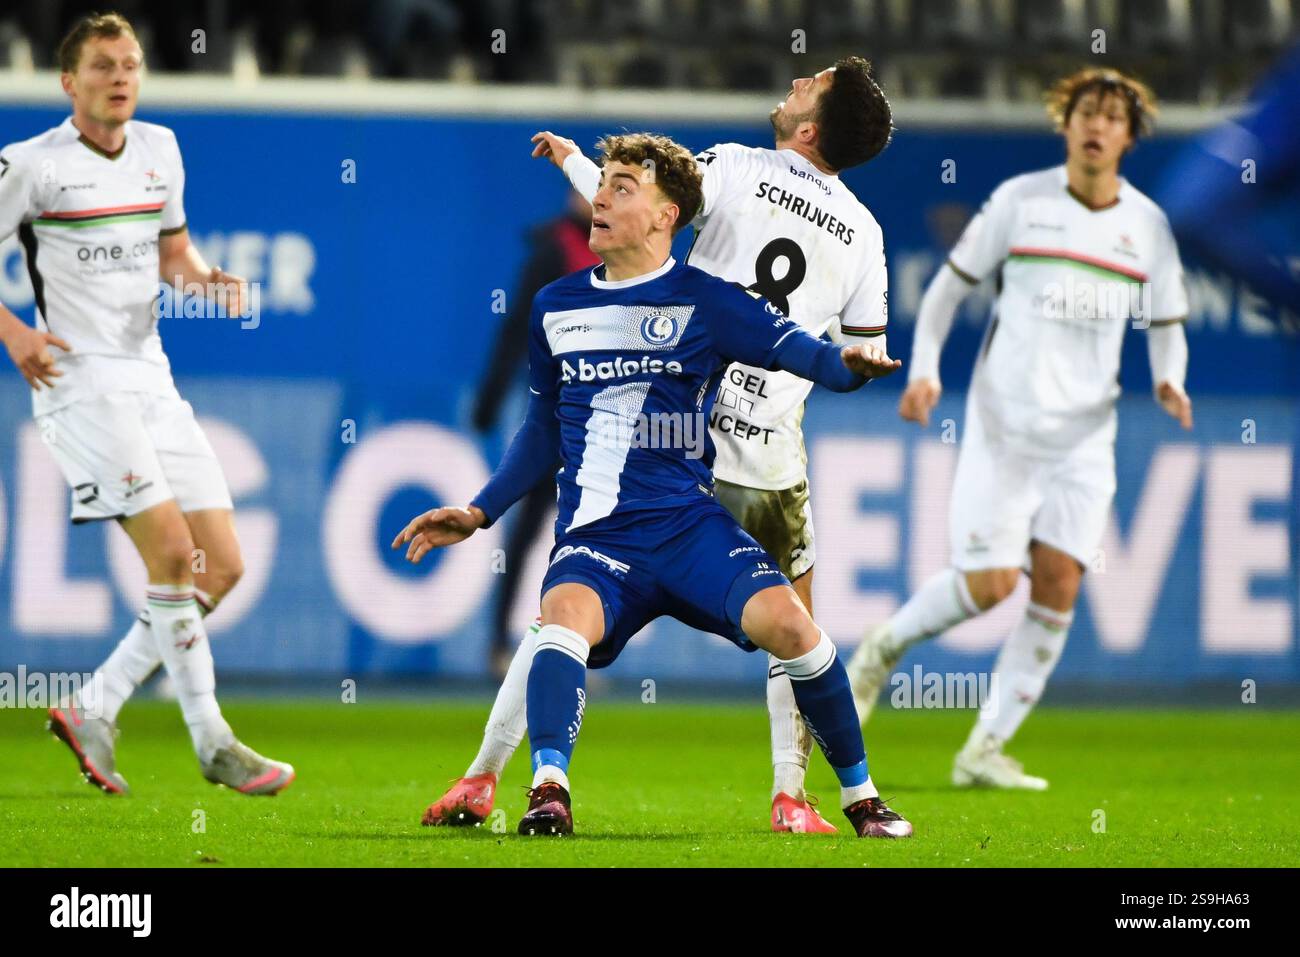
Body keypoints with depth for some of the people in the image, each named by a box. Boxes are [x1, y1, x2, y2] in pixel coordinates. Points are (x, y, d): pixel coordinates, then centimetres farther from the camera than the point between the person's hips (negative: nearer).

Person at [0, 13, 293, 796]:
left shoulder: (159, 150, 11)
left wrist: (202, 277, 2)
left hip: (150, 377, 7)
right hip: (79, 379, -7)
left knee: (223, 565, 1)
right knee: (171, 548, -18)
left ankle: (94, 711, 10)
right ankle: (213, 743, -11)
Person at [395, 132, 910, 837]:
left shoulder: (706, 302, 3)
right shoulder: (555, 308, 15)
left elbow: (797, 350, -8)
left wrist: (848, 364, -31)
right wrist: (477, 514, 23)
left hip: (692, 527, -2)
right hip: (595, 540, 2)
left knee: (785, 622, -24)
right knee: (566, 615, -32)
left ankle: (861, 797, -4)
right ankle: (548, 793, -45)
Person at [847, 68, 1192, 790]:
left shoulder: (1146, 224, 4)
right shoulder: (1020, 200, -2)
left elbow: (1167, 325, 13)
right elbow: (950, 284, 5)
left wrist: (1168, 381, -8)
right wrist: (923, 369, -8)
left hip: (1084, 435, 3)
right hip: (1002, 424, -2)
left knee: (1058, 586, -8)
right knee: (989, 583, -11)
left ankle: (985, 751, 0)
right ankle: (887, 644, 19)